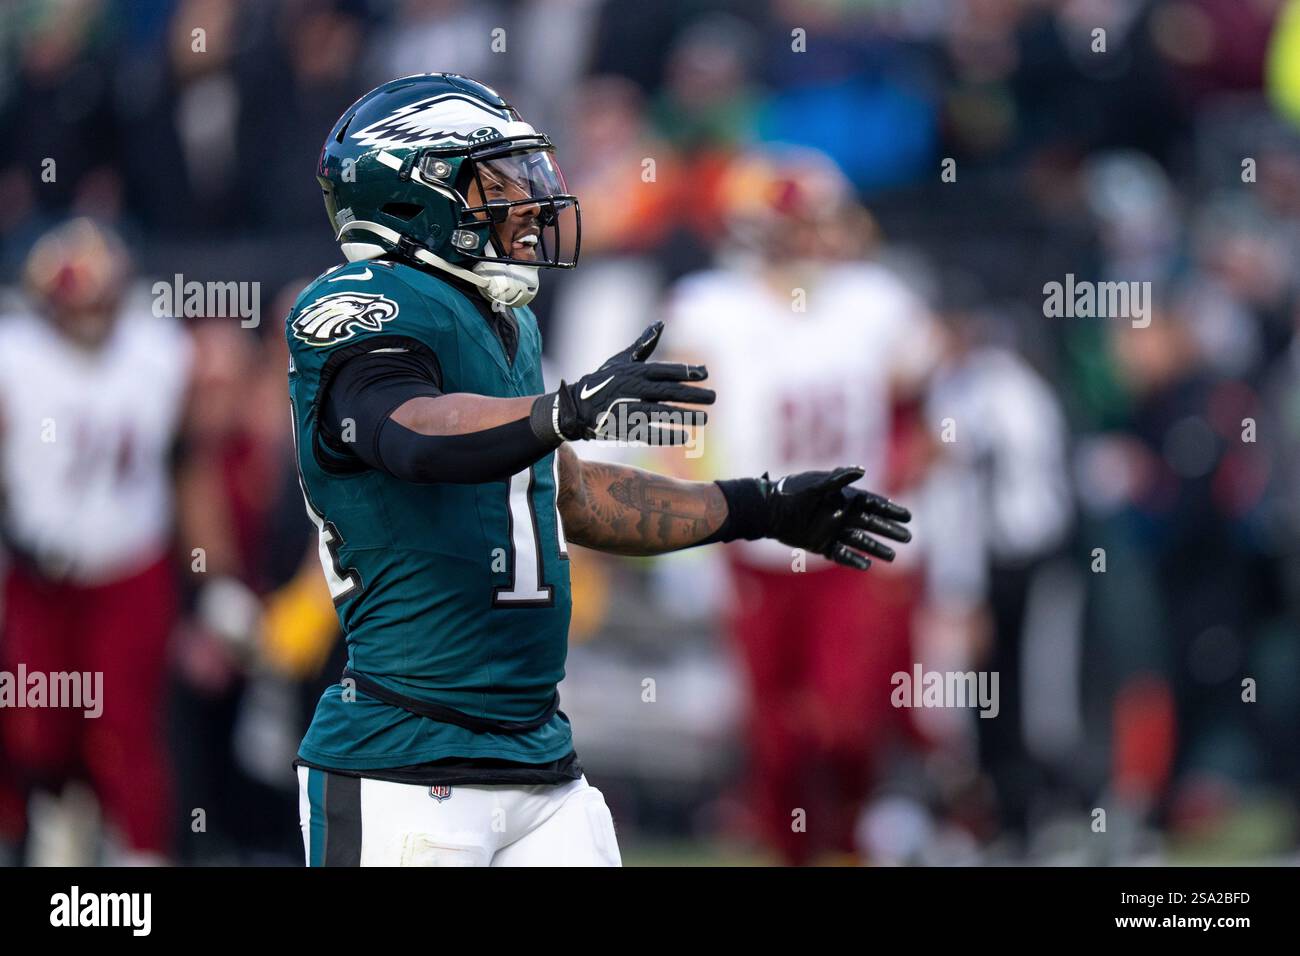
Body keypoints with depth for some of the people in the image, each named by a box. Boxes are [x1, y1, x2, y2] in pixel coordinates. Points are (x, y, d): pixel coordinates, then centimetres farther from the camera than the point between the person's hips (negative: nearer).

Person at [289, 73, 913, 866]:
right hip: (406, 773, -8)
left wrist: (762, 510, 31)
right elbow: (417, 433, -32)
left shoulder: (502, 323, 17)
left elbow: (570, 495, 28)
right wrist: (570, 410, -48)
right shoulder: (364, 311, -11)